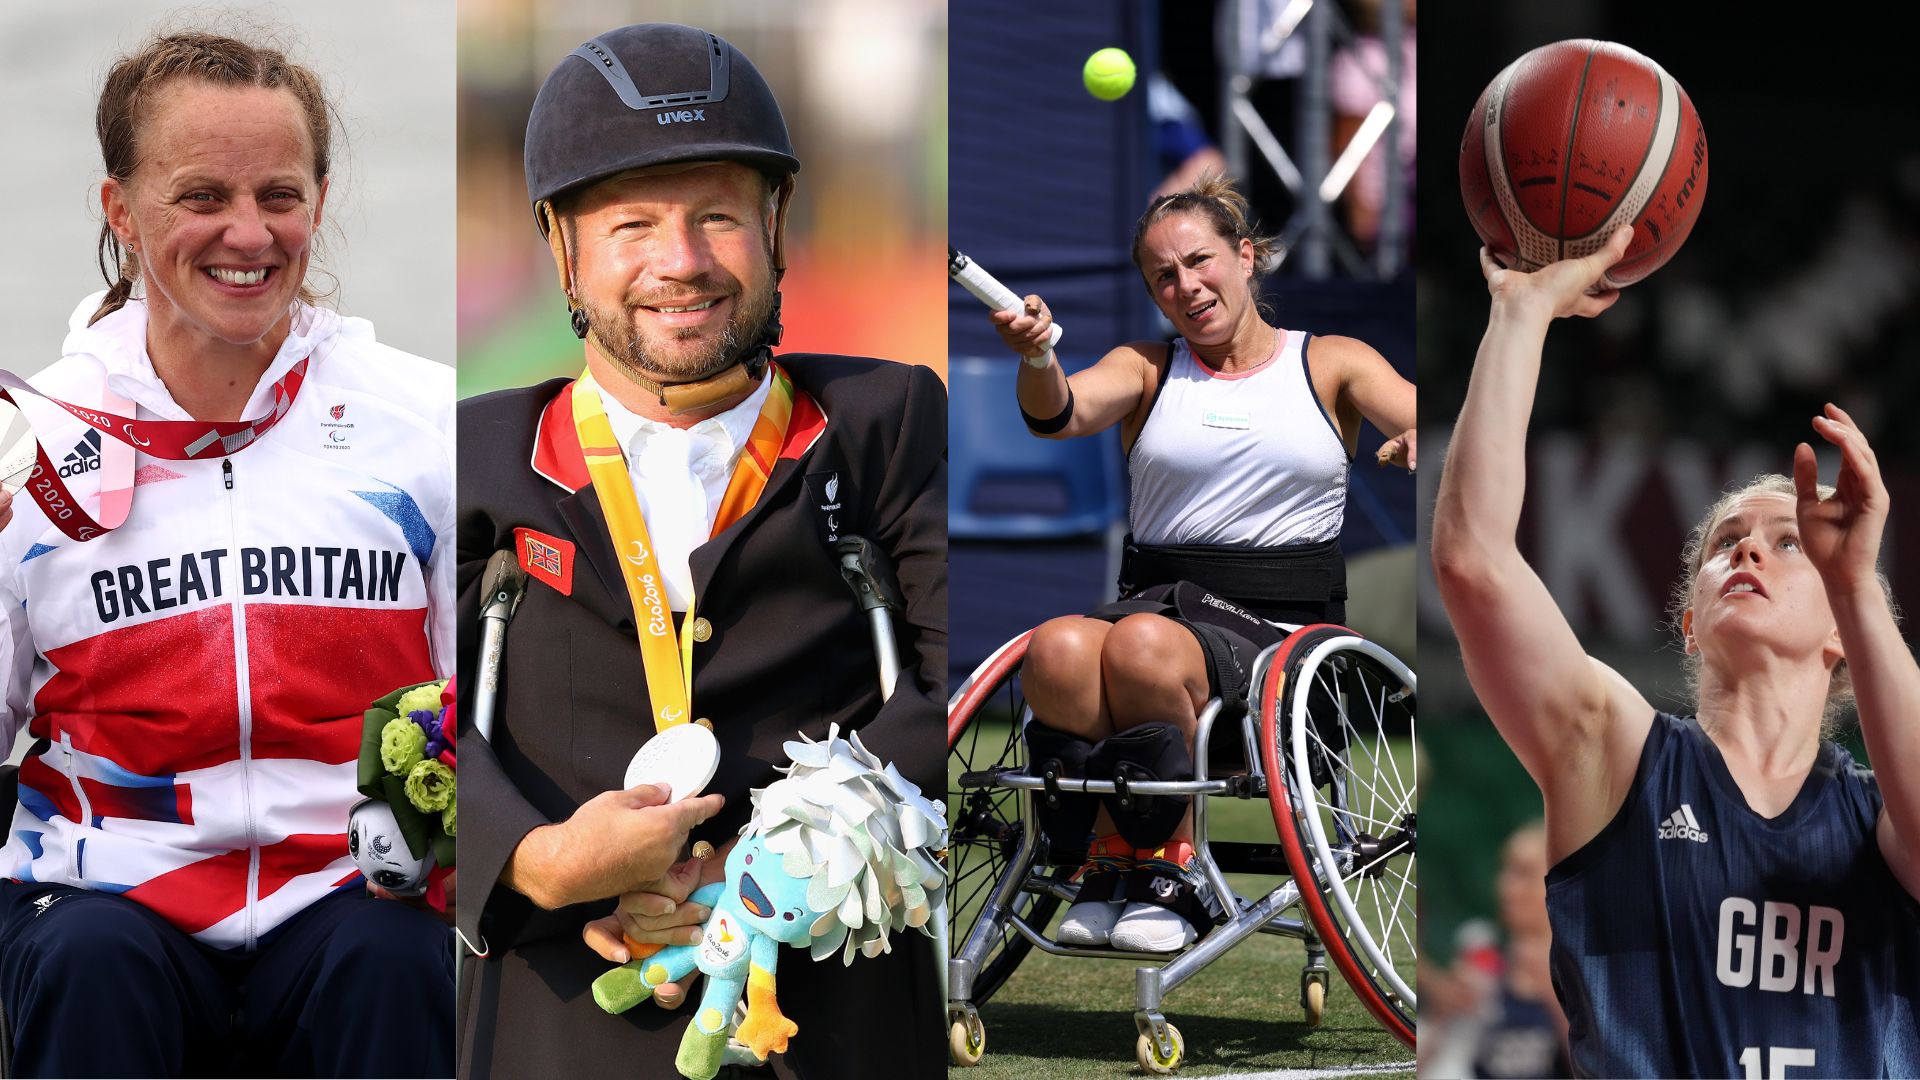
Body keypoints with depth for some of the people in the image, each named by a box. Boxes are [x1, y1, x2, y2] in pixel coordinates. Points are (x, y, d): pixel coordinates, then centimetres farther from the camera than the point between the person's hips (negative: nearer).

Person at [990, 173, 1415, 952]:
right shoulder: (1148, 370, 17)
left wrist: (1420, 439, -28)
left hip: (1280, 625, -2)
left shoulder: (1331, 364, 14)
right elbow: (1061, 414, -4)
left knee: (1141, 644, -36)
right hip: (1156, 594, 2)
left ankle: (1167, 867, -18)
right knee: (1056, 649, -34)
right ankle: (1111, 867, -18)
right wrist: (1036, 358, -28)